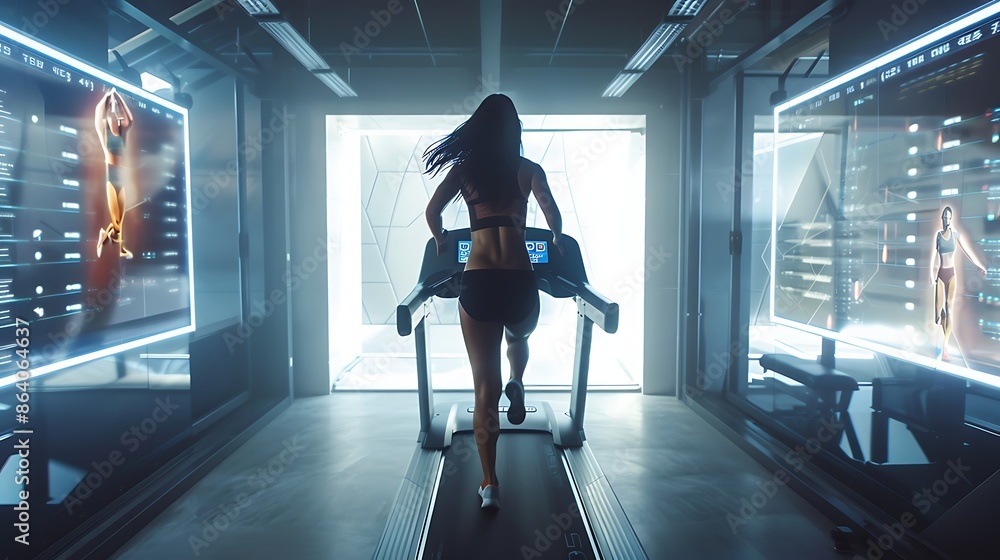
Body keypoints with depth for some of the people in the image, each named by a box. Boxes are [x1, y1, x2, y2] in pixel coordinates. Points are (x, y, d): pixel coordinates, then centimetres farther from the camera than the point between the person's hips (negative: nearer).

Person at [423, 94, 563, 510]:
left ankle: (490, 484, 6)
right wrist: (556, 240, 15)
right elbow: (552, 211, -6)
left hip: (477, 281, 0)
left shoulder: (464, 169, 9)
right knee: (518, 338, 38)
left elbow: (432, 211, 1)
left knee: (485, 386, 5)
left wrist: (441, 240, 21)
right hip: (519, 280, 0)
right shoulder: (528, 170, 7)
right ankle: (516, 385, 13)